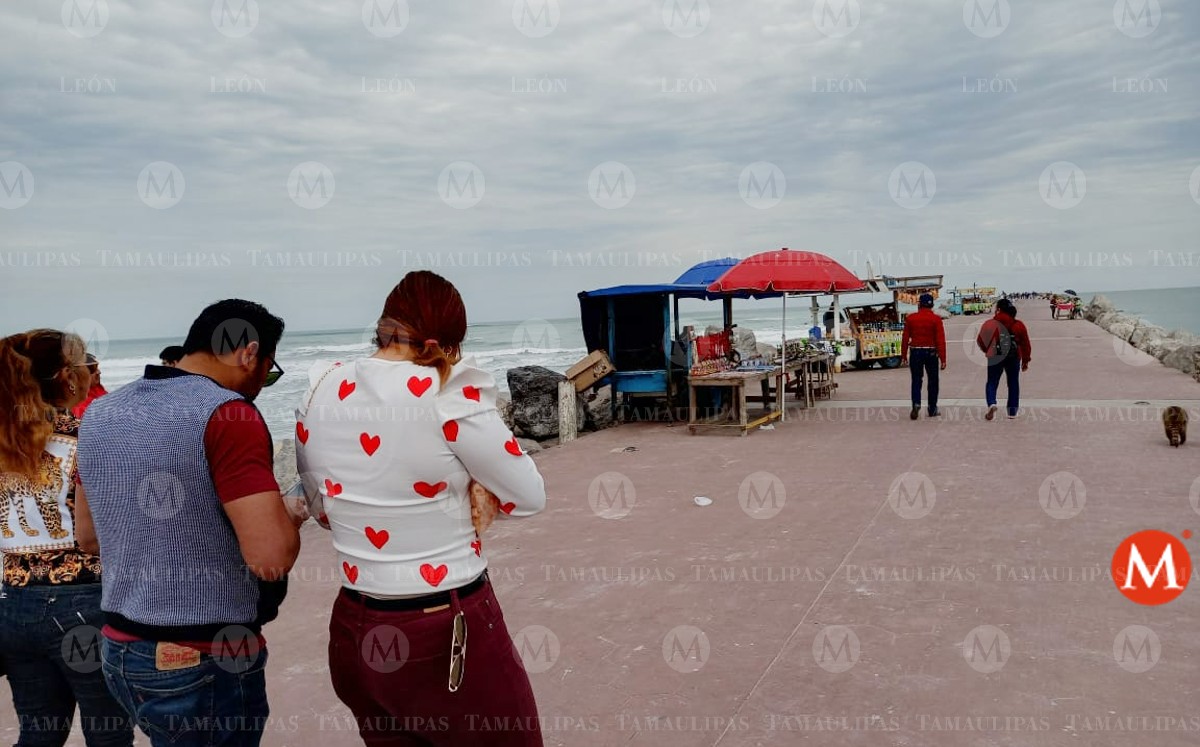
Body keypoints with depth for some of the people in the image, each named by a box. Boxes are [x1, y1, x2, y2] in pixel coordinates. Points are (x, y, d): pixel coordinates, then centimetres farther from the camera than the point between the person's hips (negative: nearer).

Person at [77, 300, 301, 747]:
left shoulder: (100, 414, 5)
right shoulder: (228, 414, -19)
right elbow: (273, 555, -25)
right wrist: (291, 513, -5)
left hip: (119, 651, 8)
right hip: (205, 662, -7)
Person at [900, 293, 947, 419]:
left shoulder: (911, 318, -1)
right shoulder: (936, 319, -5)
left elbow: (905, 338, -1)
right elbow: (941, 340, -9)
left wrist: (903, 357, 5)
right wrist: (943, 359, -8)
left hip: (915, 353, 1)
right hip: (931, 353, -1)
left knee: (916, 381, 7)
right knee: (933, 381, 12)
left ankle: (916, 404, -15)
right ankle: (932, 409, 16)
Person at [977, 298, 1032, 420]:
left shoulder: (990, 324, -9)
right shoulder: (1019, 325, -2)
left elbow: (980, 340, -4)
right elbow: (1026, 345, 1)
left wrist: (987, 350, 16)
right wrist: (1025, 361, 11)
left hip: (995, 359, -2)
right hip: (1014, 359, 2)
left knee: (992, 382, 7)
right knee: (1013, 384, 14)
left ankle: (991, 403, -20)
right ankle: (1012, 411, 16)